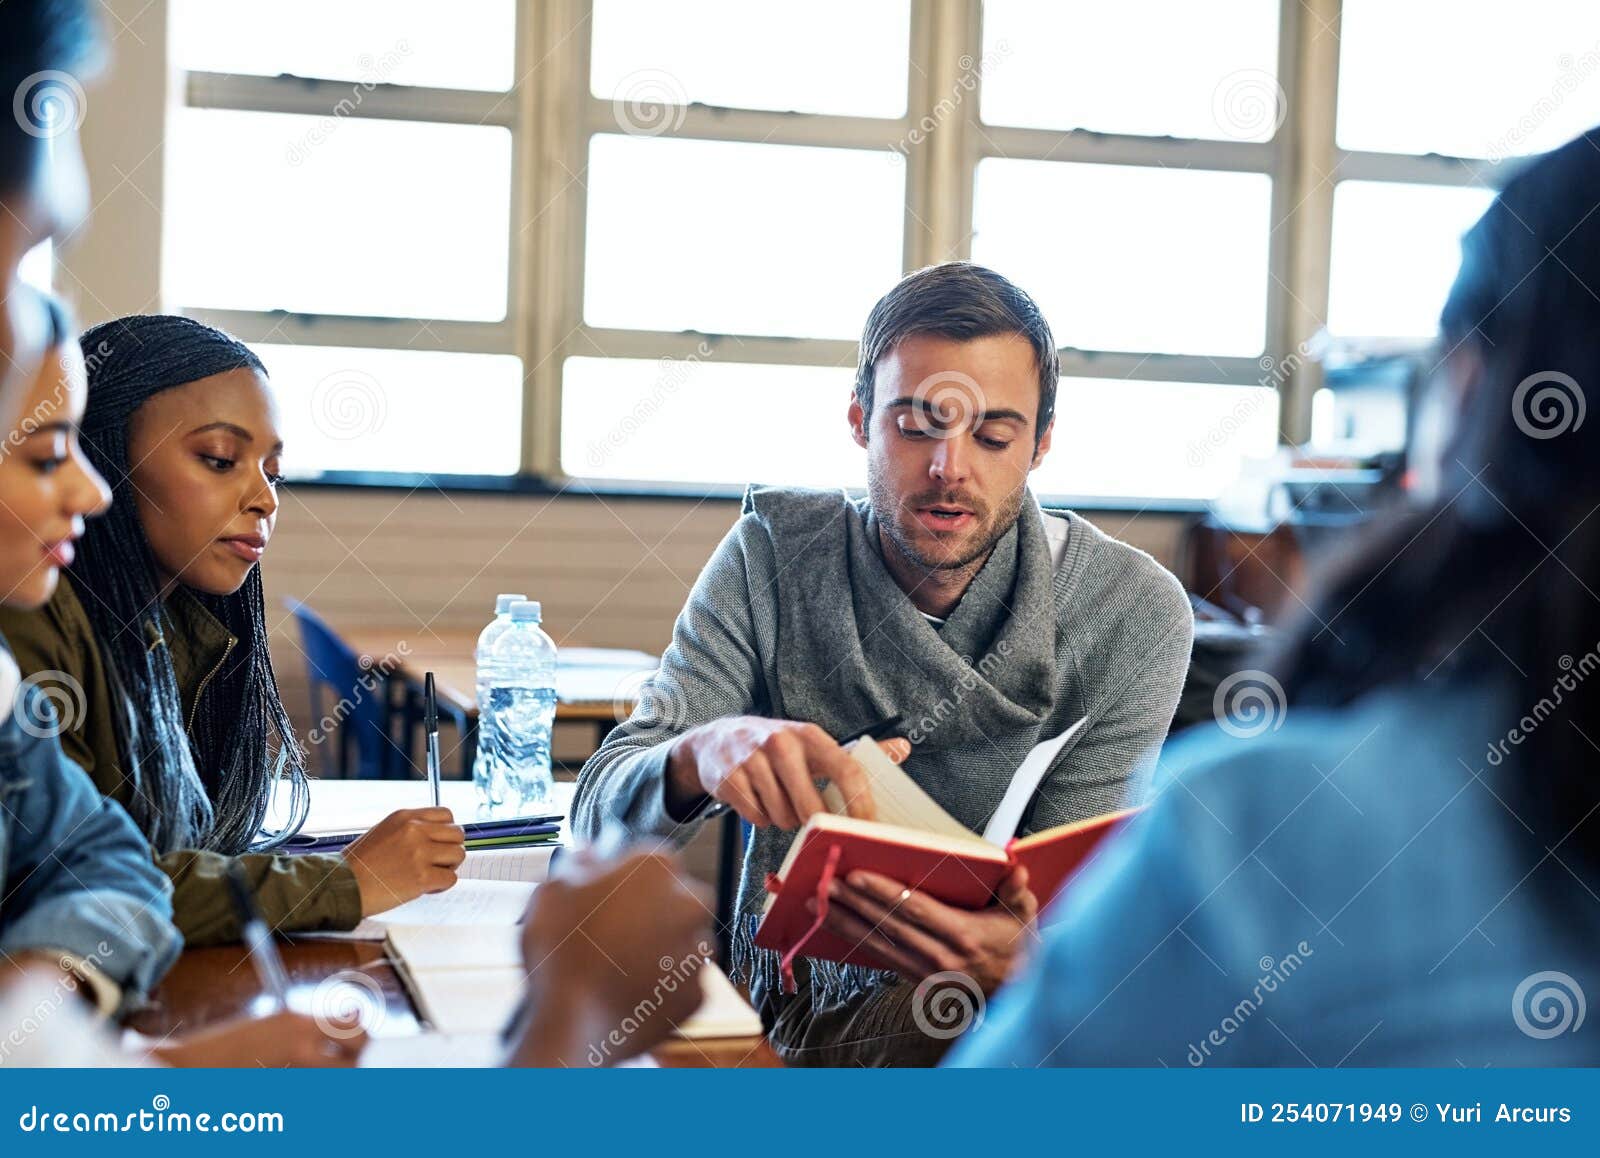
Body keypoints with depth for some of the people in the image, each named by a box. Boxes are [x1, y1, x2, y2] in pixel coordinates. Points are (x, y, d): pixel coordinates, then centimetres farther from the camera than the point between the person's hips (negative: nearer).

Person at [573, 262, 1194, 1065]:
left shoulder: (1134, 615, -7)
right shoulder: (774, 557, -3)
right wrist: (700, 754, -35)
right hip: (789, 995, 1)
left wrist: (1010, 956, -35)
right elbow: (600, 814, -9)